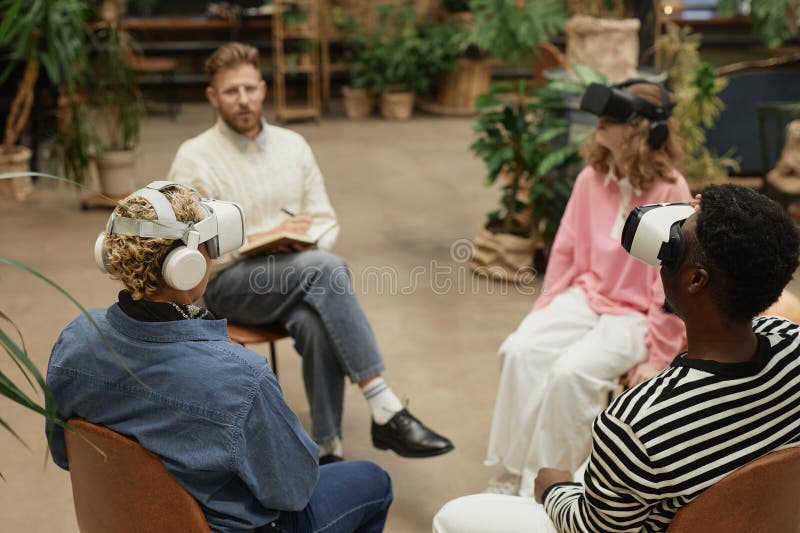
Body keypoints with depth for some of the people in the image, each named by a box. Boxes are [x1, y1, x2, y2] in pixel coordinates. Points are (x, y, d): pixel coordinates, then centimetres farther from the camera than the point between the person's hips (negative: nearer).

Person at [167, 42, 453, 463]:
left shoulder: (292, 145, 11)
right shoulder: (194, 159, -1)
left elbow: (325, 221, 14)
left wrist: (307, 242, -10)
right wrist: (266, 239, -15)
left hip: (295, 278, 4)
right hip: (226, 284, -3)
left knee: (315, 322, -35)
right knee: (326, 268, -34)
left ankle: (327, 448, -25)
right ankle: (386, 412, -34)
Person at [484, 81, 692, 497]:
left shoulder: (670, 191, -16)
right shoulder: (591, 178, 1)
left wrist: (657, 357, -12)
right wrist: (544, 309, 6)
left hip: (635, 314, -5)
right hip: (585, 295, 5)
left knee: (571, 371, -30)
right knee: (520, 349, -21)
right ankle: (514, 471, -9)